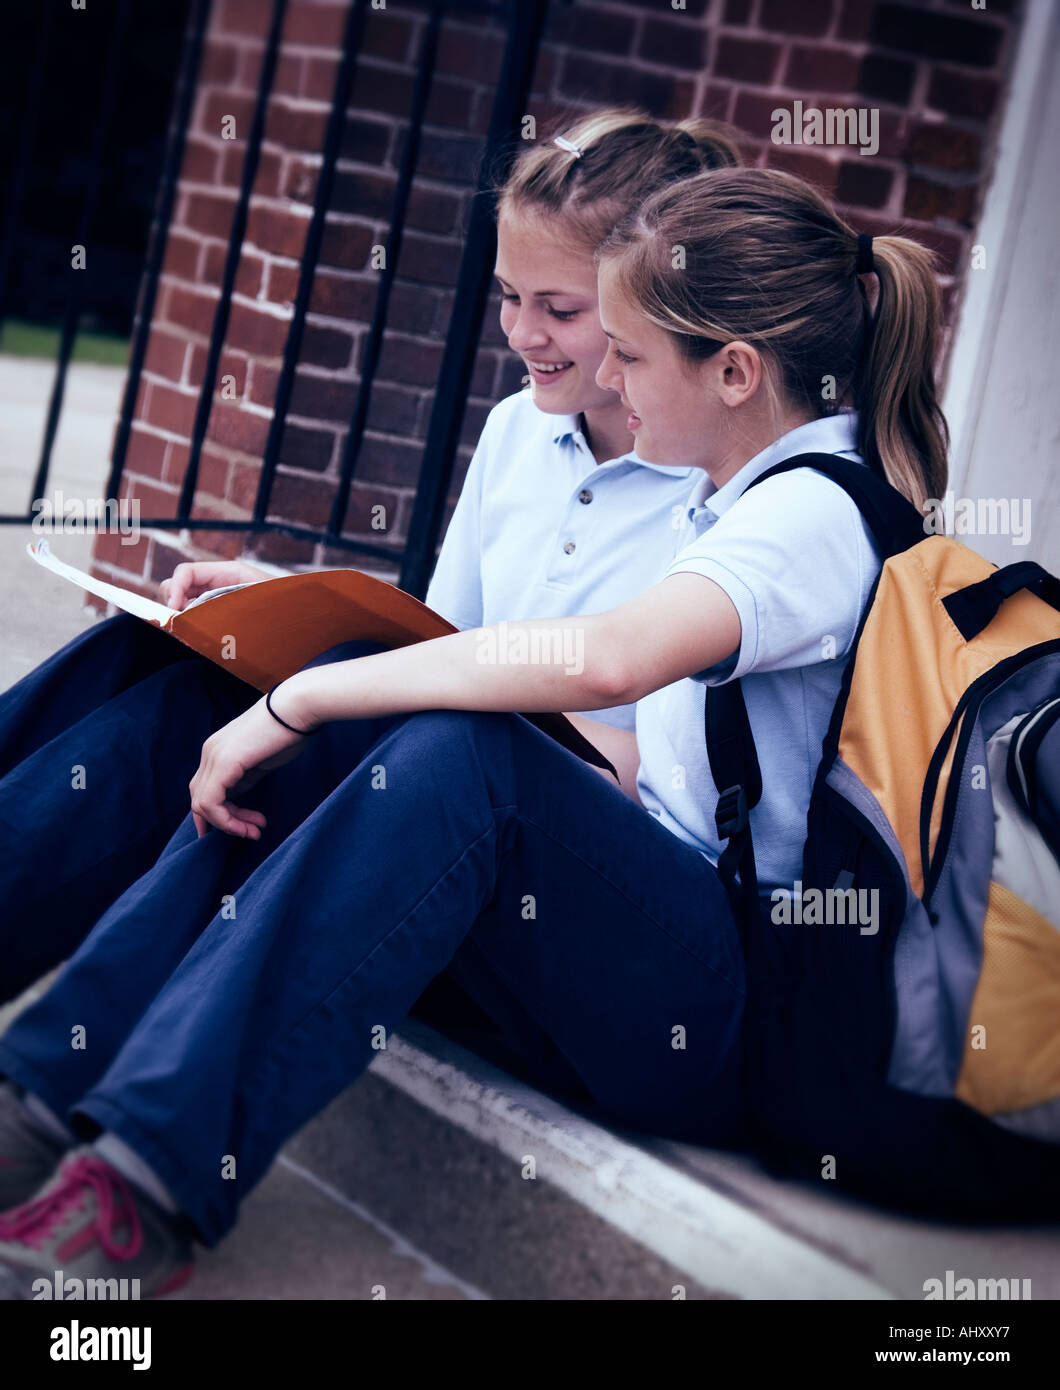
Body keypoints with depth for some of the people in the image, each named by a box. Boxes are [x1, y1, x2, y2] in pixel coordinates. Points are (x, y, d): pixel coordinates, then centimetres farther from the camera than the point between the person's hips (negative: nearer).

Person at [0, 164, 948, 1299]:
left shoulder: (816, 512, -14)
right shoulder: (734, 502, 16)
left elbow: (605, 659, -34)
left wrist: (302, 698, -26)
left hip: (744, 1023, -9)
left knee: (464, 753, -32)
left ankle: (146, 1196, -36)